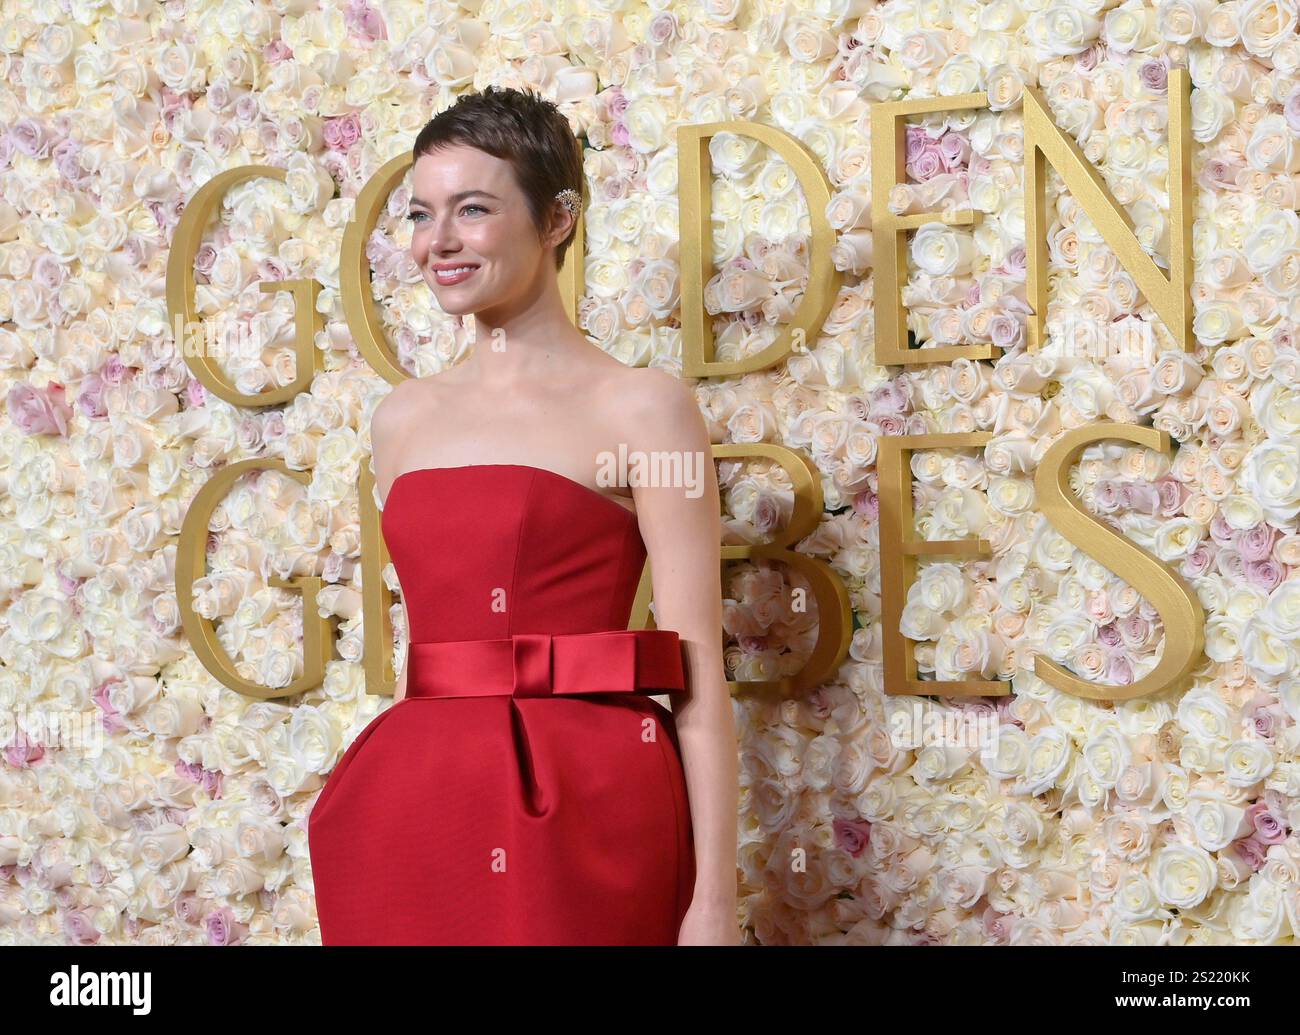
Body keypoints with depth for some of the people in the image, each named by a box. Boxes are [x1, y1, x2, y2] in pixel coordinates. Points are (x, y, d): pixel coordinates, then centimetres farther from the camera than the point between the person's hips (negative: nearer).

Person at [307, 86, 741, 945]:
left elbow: (698, 672, -8)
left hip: (580, 809, -5)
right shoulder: (402, 418, 12)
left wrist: (715, 898, -13)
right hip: (418, 808, 5)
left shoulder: (641, 406, -4)